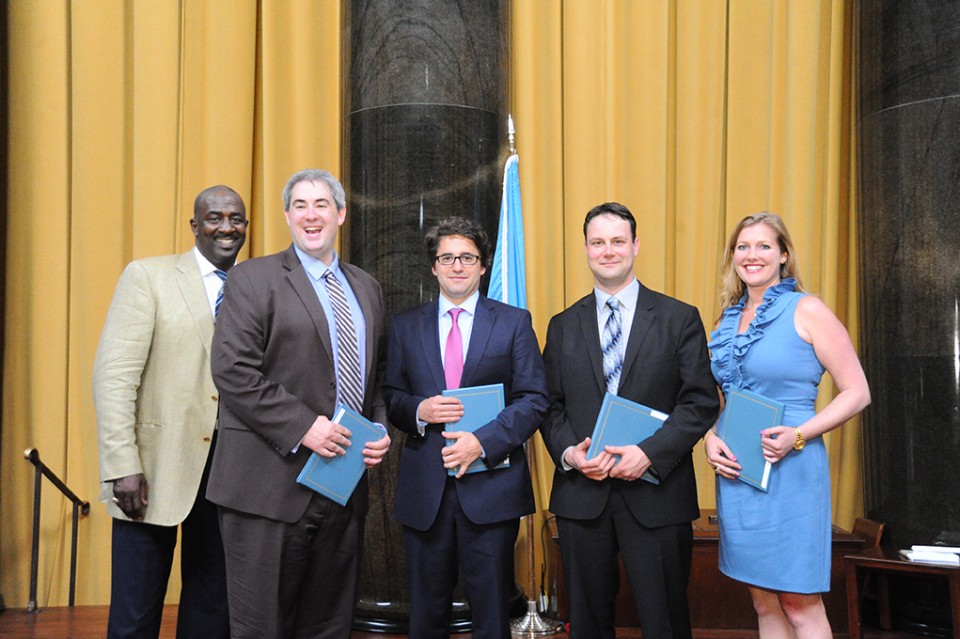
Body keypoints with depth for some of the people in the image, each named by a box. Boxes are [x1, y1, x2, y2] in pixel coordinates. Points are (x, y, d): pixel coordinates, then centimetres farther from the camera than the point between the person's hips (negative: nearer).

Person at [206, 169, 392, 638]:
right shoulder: (254, 279, -2)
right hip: (272, 484, -5)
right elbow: (232, 370, -13)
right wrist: (302, 427, -18)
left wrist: (380, 430, 2)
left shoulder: (366, 288, 16)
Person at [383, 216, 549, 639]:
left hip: (491, 488, -2)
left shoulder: (514, 322, 4)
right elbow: (389, 398, 10)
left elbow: (533, 400, -2)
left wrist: (482, 441, -15)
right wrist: (418, 410, -12)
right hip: (424, 489, 2)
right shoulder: (405, 327, 11)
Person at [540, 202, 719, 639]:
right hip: (581, 494, 3)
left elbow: (701, 401, -4)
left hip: (656, 494, -2)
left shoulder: (680, 319, 2)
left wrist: (650, 453, -16)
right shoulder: (563, 327, 11)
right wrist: (568, 452, -9)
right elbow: (551, 406, 10)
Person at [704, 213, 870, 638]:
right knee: (764, 602, 12)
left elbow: (857, 393, -7)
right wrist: (710, 439, -1)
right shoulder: (728, 320, 12)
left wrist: (798, 436, -18)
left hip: (790, 469, -5)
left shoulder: (807, 311, -5)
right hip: (735, 472, 6)